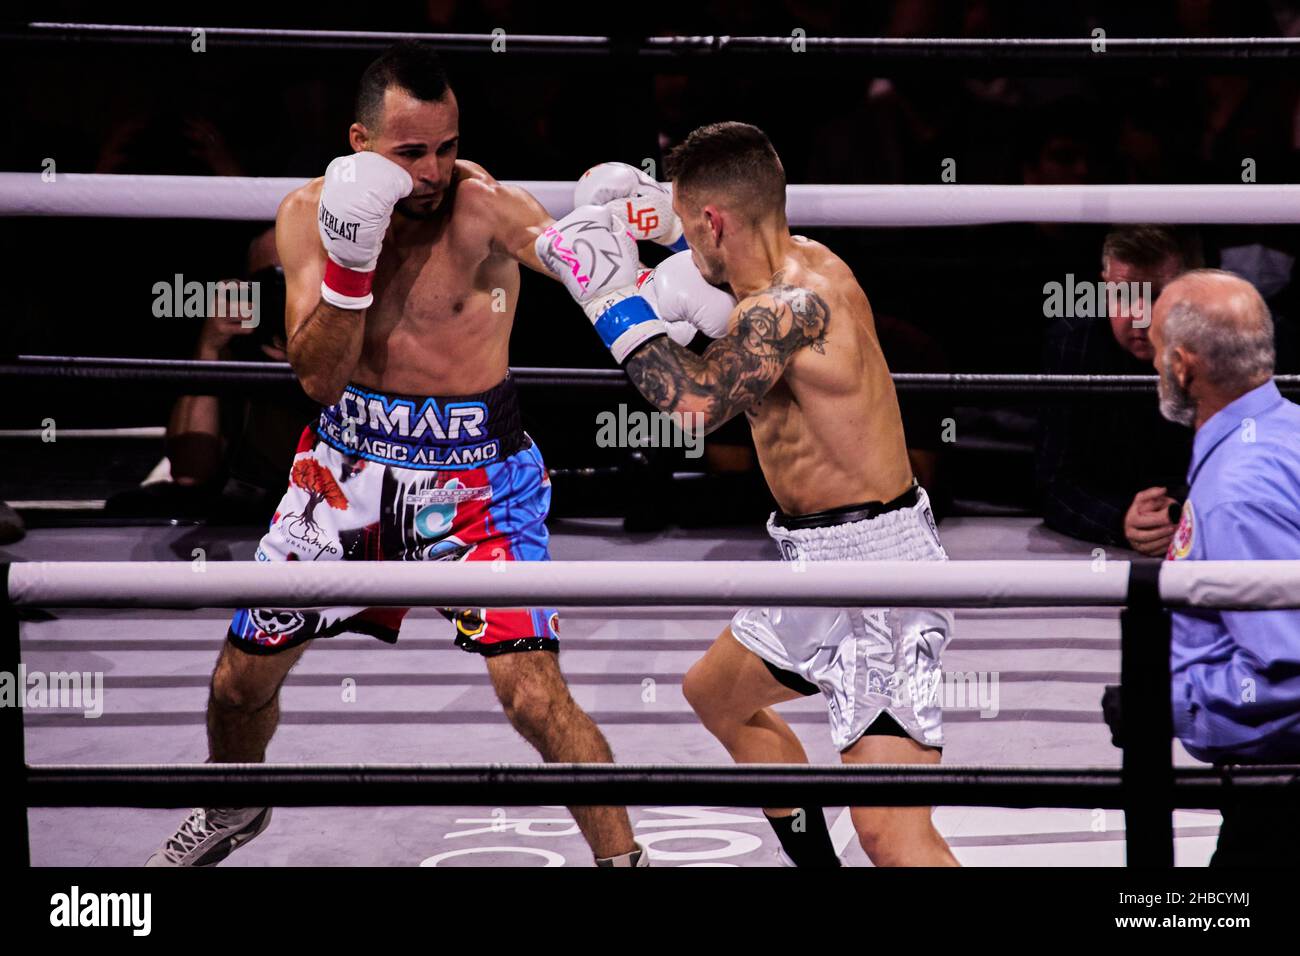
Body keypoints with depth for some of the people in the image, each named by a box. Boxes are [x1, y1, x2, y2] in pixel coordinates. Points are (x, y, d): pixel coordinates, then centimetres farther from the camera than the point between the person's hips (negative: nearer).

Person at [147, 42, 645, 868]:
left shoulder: (484, 208, -20)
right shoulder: (310, 213, -8)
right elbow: (319, 378, -13)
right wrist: (348, 263, -28)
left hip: (476, 472, -4)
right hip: (349, 462, 4)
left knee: (536, 698, -17)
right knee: (243, 676, 15)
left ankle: (625, 858, -1)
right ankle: (234, 812, 46)